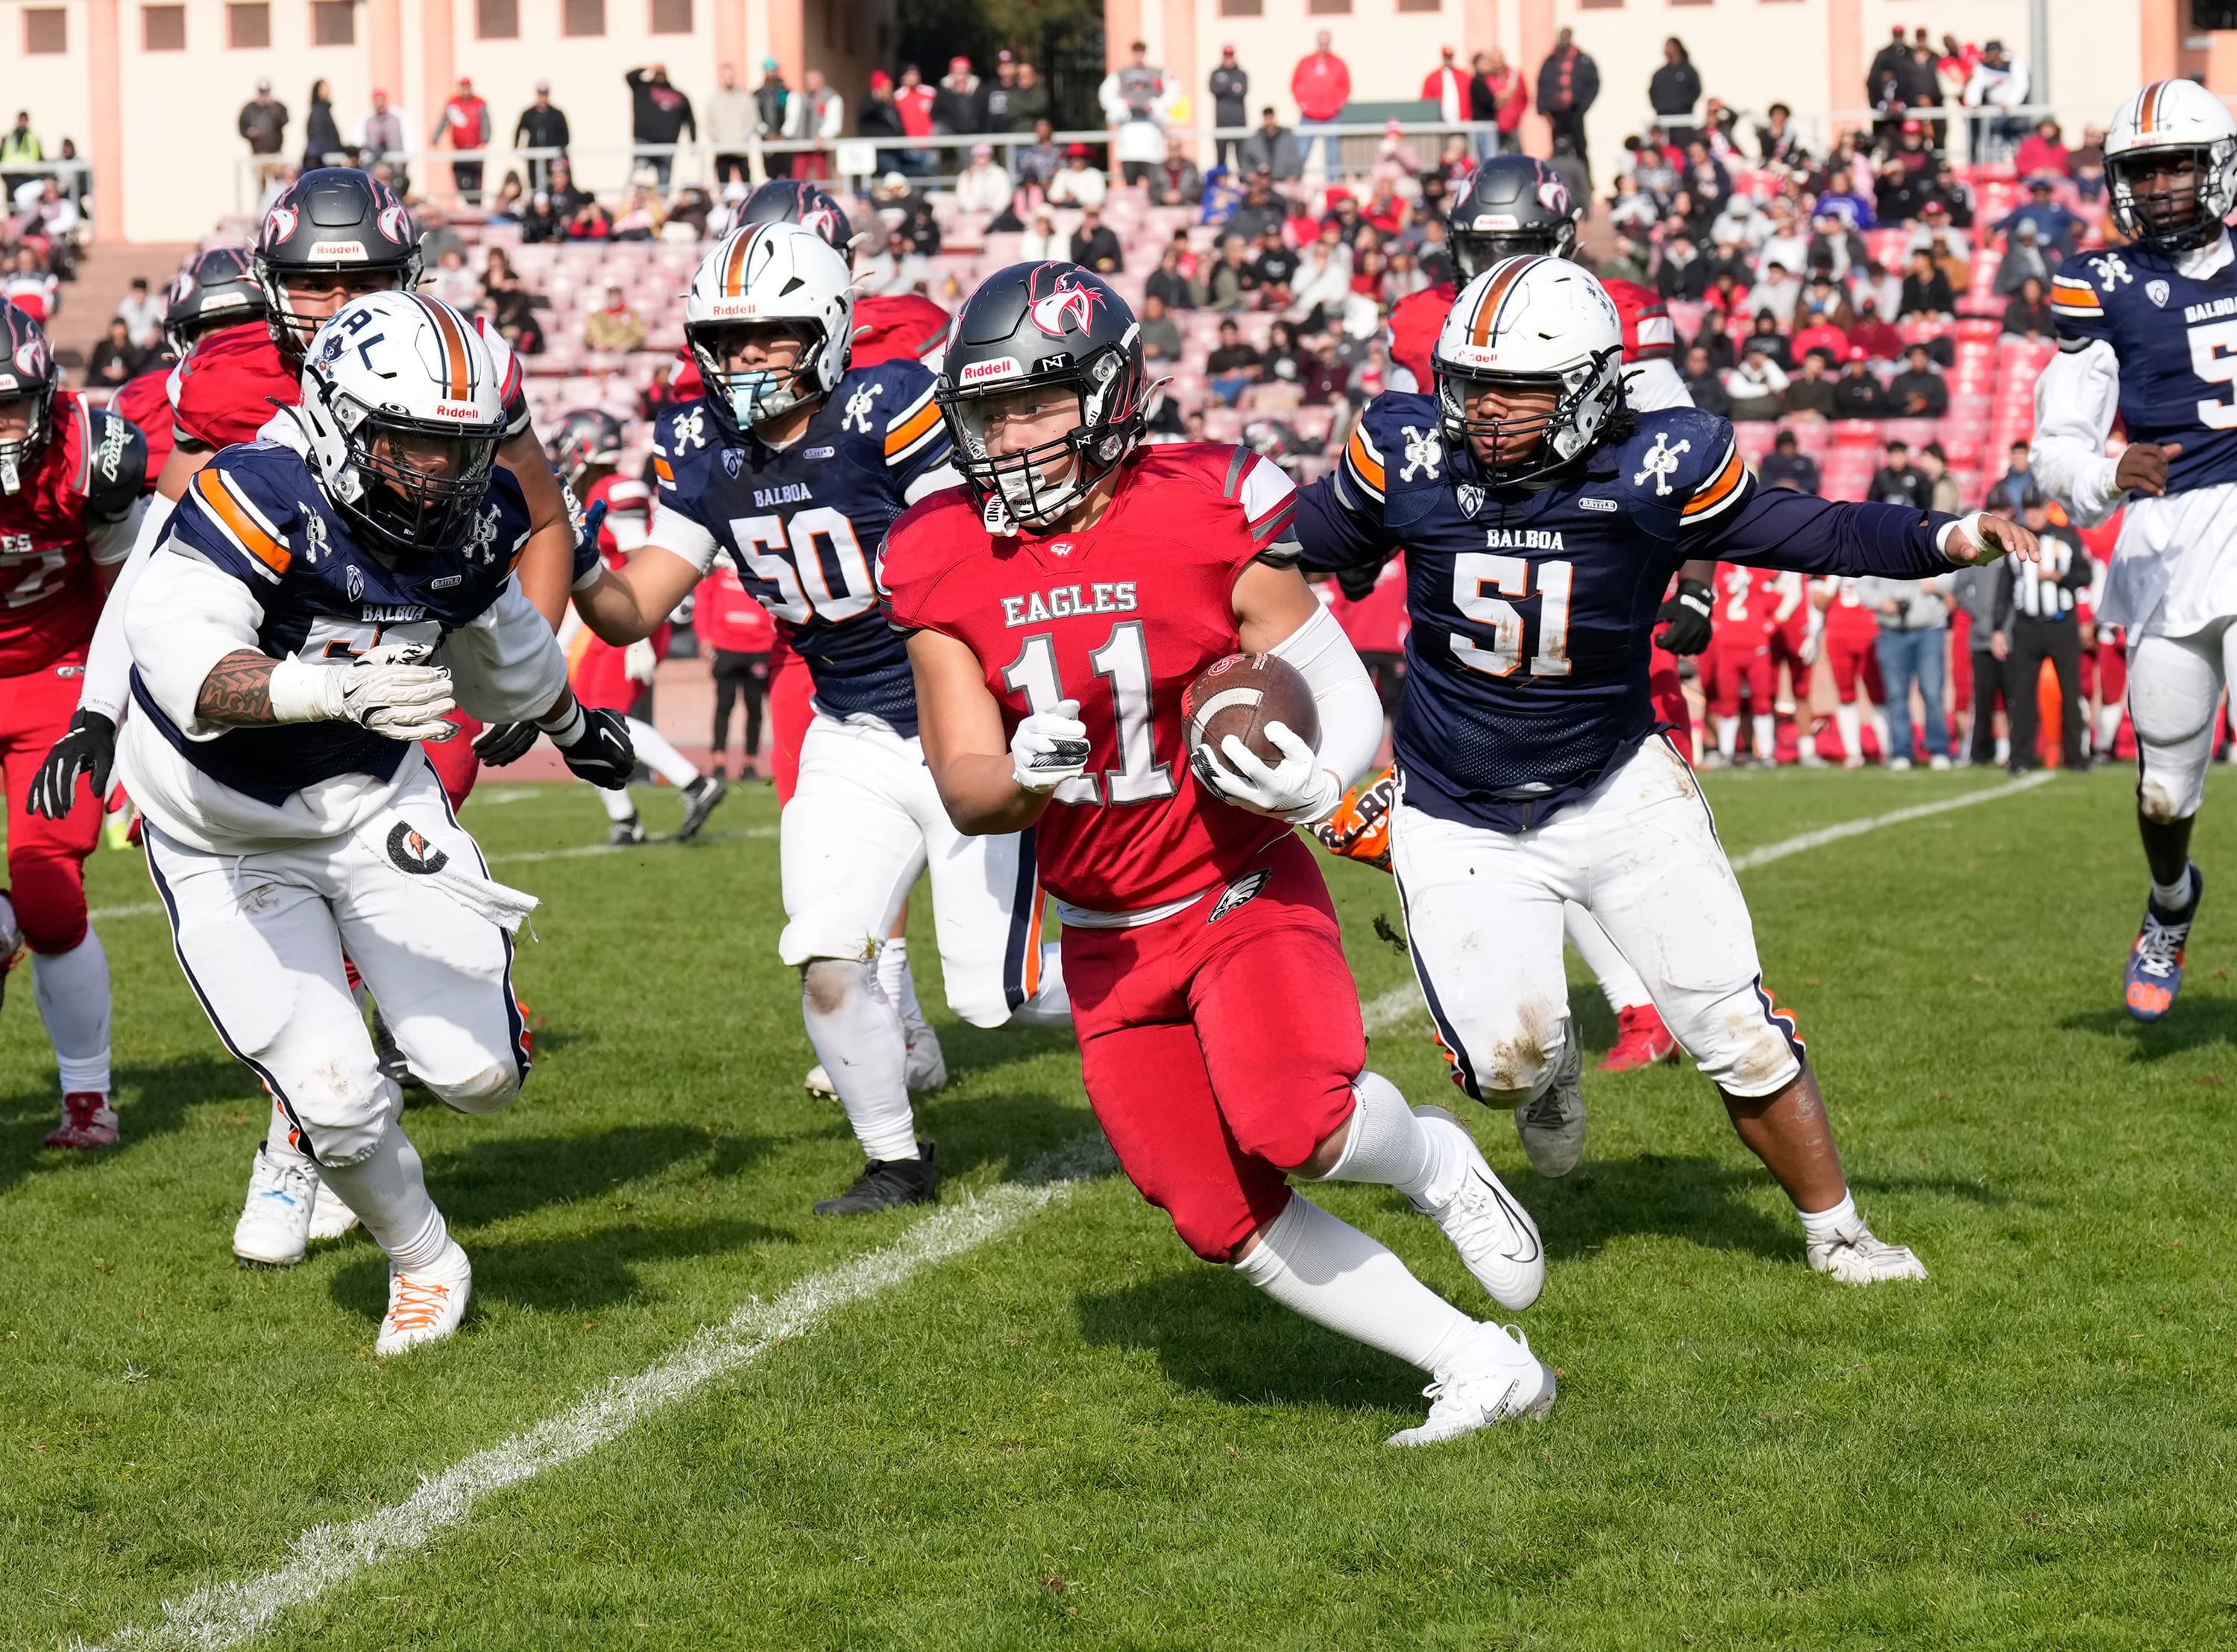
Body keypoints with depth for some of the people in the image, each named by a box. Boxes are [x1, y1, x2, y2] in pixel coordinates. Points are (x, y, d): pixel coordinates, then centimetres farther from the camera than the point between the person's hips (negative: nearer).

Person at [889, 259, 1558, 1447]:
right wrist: (1027, 779, -32)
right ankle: (1480, 1368, 16)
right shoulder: (951, 566, -5)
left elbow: (1346, 698, -10)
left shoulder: (1205, 521, -15)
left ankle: (1430, 1158, 6)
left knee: (1293, 1130, -30)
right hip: (1107, 941, 4)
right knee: (1231, 1226, 2)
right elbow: (964, 791, -8)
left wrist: (1313, 780, -32)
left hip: (1243, 896, -4)